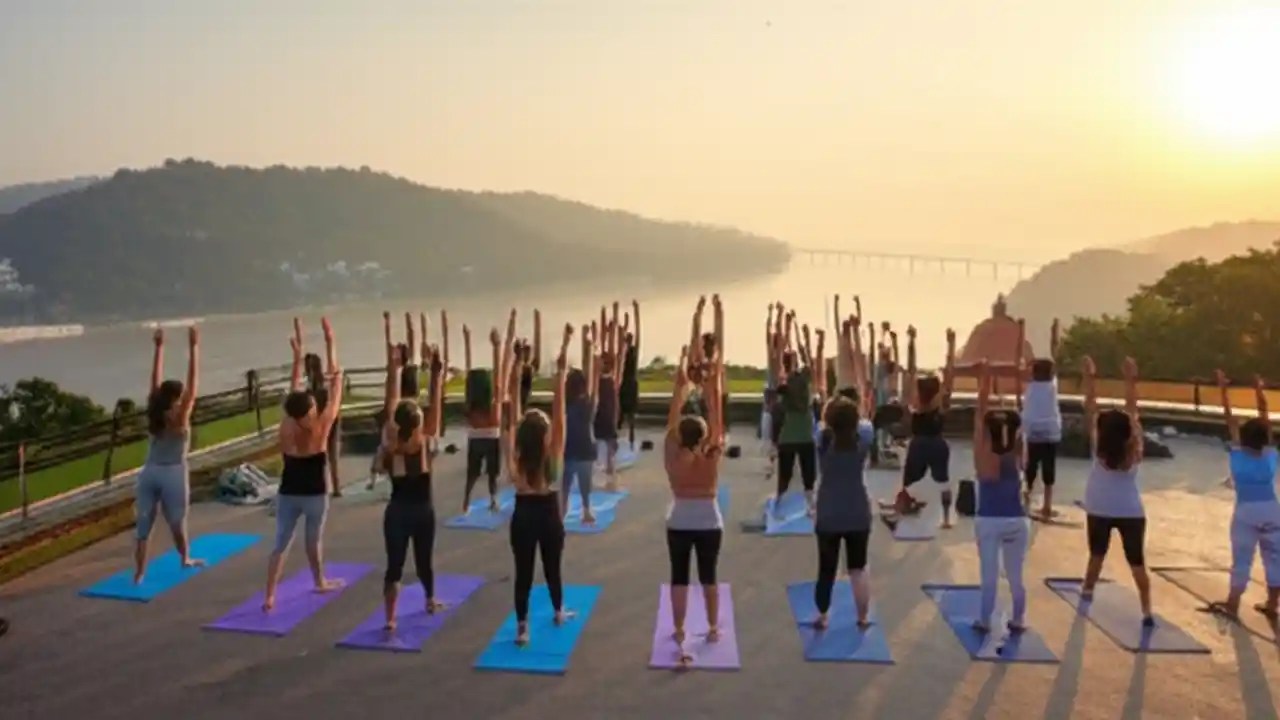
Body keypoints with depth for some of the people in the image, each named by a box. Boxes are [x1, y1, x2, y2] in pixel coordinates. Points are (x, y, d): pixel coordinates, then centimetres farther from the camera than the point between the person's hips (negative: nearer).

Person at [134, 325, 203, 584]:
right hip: (173, 474, -4)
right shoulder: (180, 417, -11)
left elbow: (155, 379, 7)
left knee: (144, 525, 3)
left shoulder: (154, 415, 2)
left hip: (149, 473, 4)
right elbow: (193, 381, -15)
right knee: (177, 522, 16)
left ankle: (139, 573, 1)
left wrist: (159, 346, 10)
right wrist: (193, 347, -16)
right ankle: (186, 559, 36)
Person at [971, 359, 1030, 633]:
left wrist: (984, 381, -11)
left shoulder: (982, 456, -12)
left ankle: (984, 621, 12)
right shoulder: (1017, 456, -7)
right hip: (1017, 520, 2)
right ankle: (1018, 620, 20)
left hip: (988, 521, -2)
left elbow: (980, 415, -12)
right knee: (1015, 576, 11)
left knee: (989, 575, 5)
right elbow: (1019, 424, -6)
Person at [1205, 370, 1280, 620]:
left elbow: (1230, 419, -5)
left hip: (1246, 512, -2)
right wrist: (1259, 390, 11)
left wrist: (1223, 389, -2)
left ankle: (1232, 606, 11)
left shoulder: (1239, 455, -6)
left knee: (1241, 560, 4)